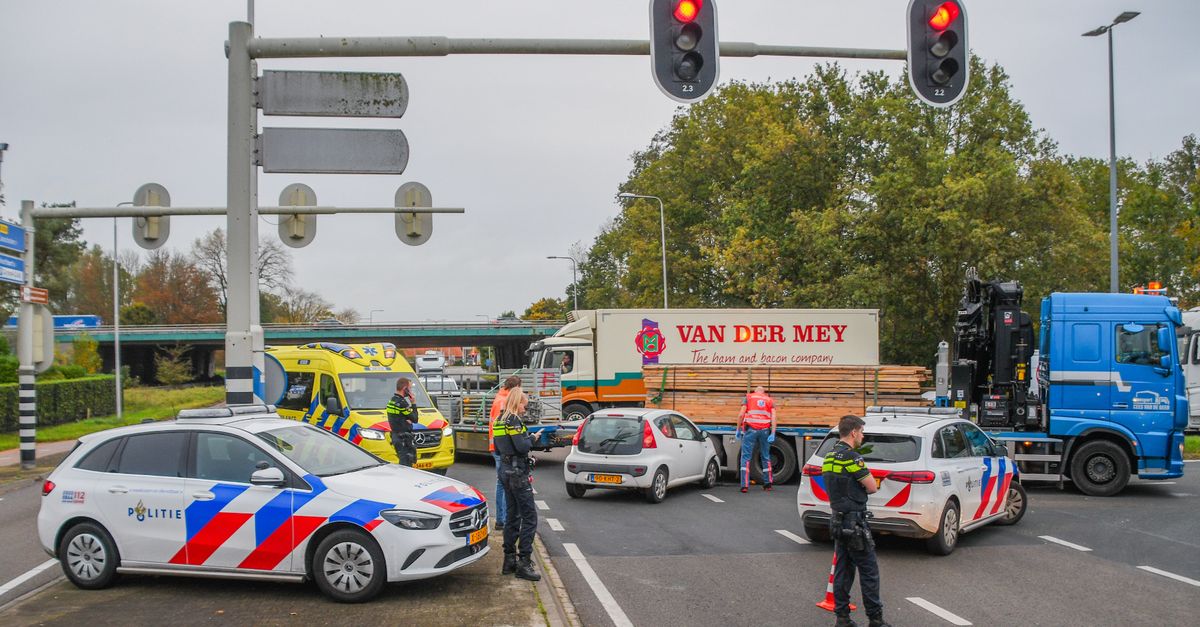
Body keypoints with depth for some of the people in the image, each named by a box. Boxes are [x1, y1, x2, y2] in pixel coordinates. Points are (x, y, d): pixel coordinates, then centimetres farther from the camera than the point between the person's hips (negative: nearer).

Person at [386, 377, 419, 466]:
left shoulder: (392, 401, 13)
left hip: (395, 435, 10)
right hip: (404, 438, -10)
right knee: (405, 465, -11)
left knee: (403, 464, 15)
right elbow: (414, 419, -9)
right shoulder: (402, 403, -17)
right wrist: (413, 403, -2)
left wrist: (409, 420, -1)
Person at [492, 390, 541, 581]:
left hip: (505, 470, 10)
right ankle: (524, 562, -9)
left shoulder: (500, 420, 13)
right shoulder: (514, 420, -14)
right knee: (529, 517, -6)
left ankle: (509, 560, 18)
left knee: (513, 516, 16)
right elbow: (522, 447, -23)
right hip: (517, 471, -10)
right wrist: (532, 438, -3)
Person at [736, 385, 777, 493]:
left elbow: (741, 414, -1)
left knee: (746, 457, 0)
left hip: (750, 430, -2)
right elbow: (773, 417, 2)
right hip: (765, 430, 2)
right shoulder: (769, 400, 16)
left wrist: (738, 429, 5)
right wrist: (773, 433, -4)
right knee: (765, 457, 16)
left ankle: (745, 485, -9)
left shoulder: (748, 397, 11)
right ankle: (768, 483, 21)